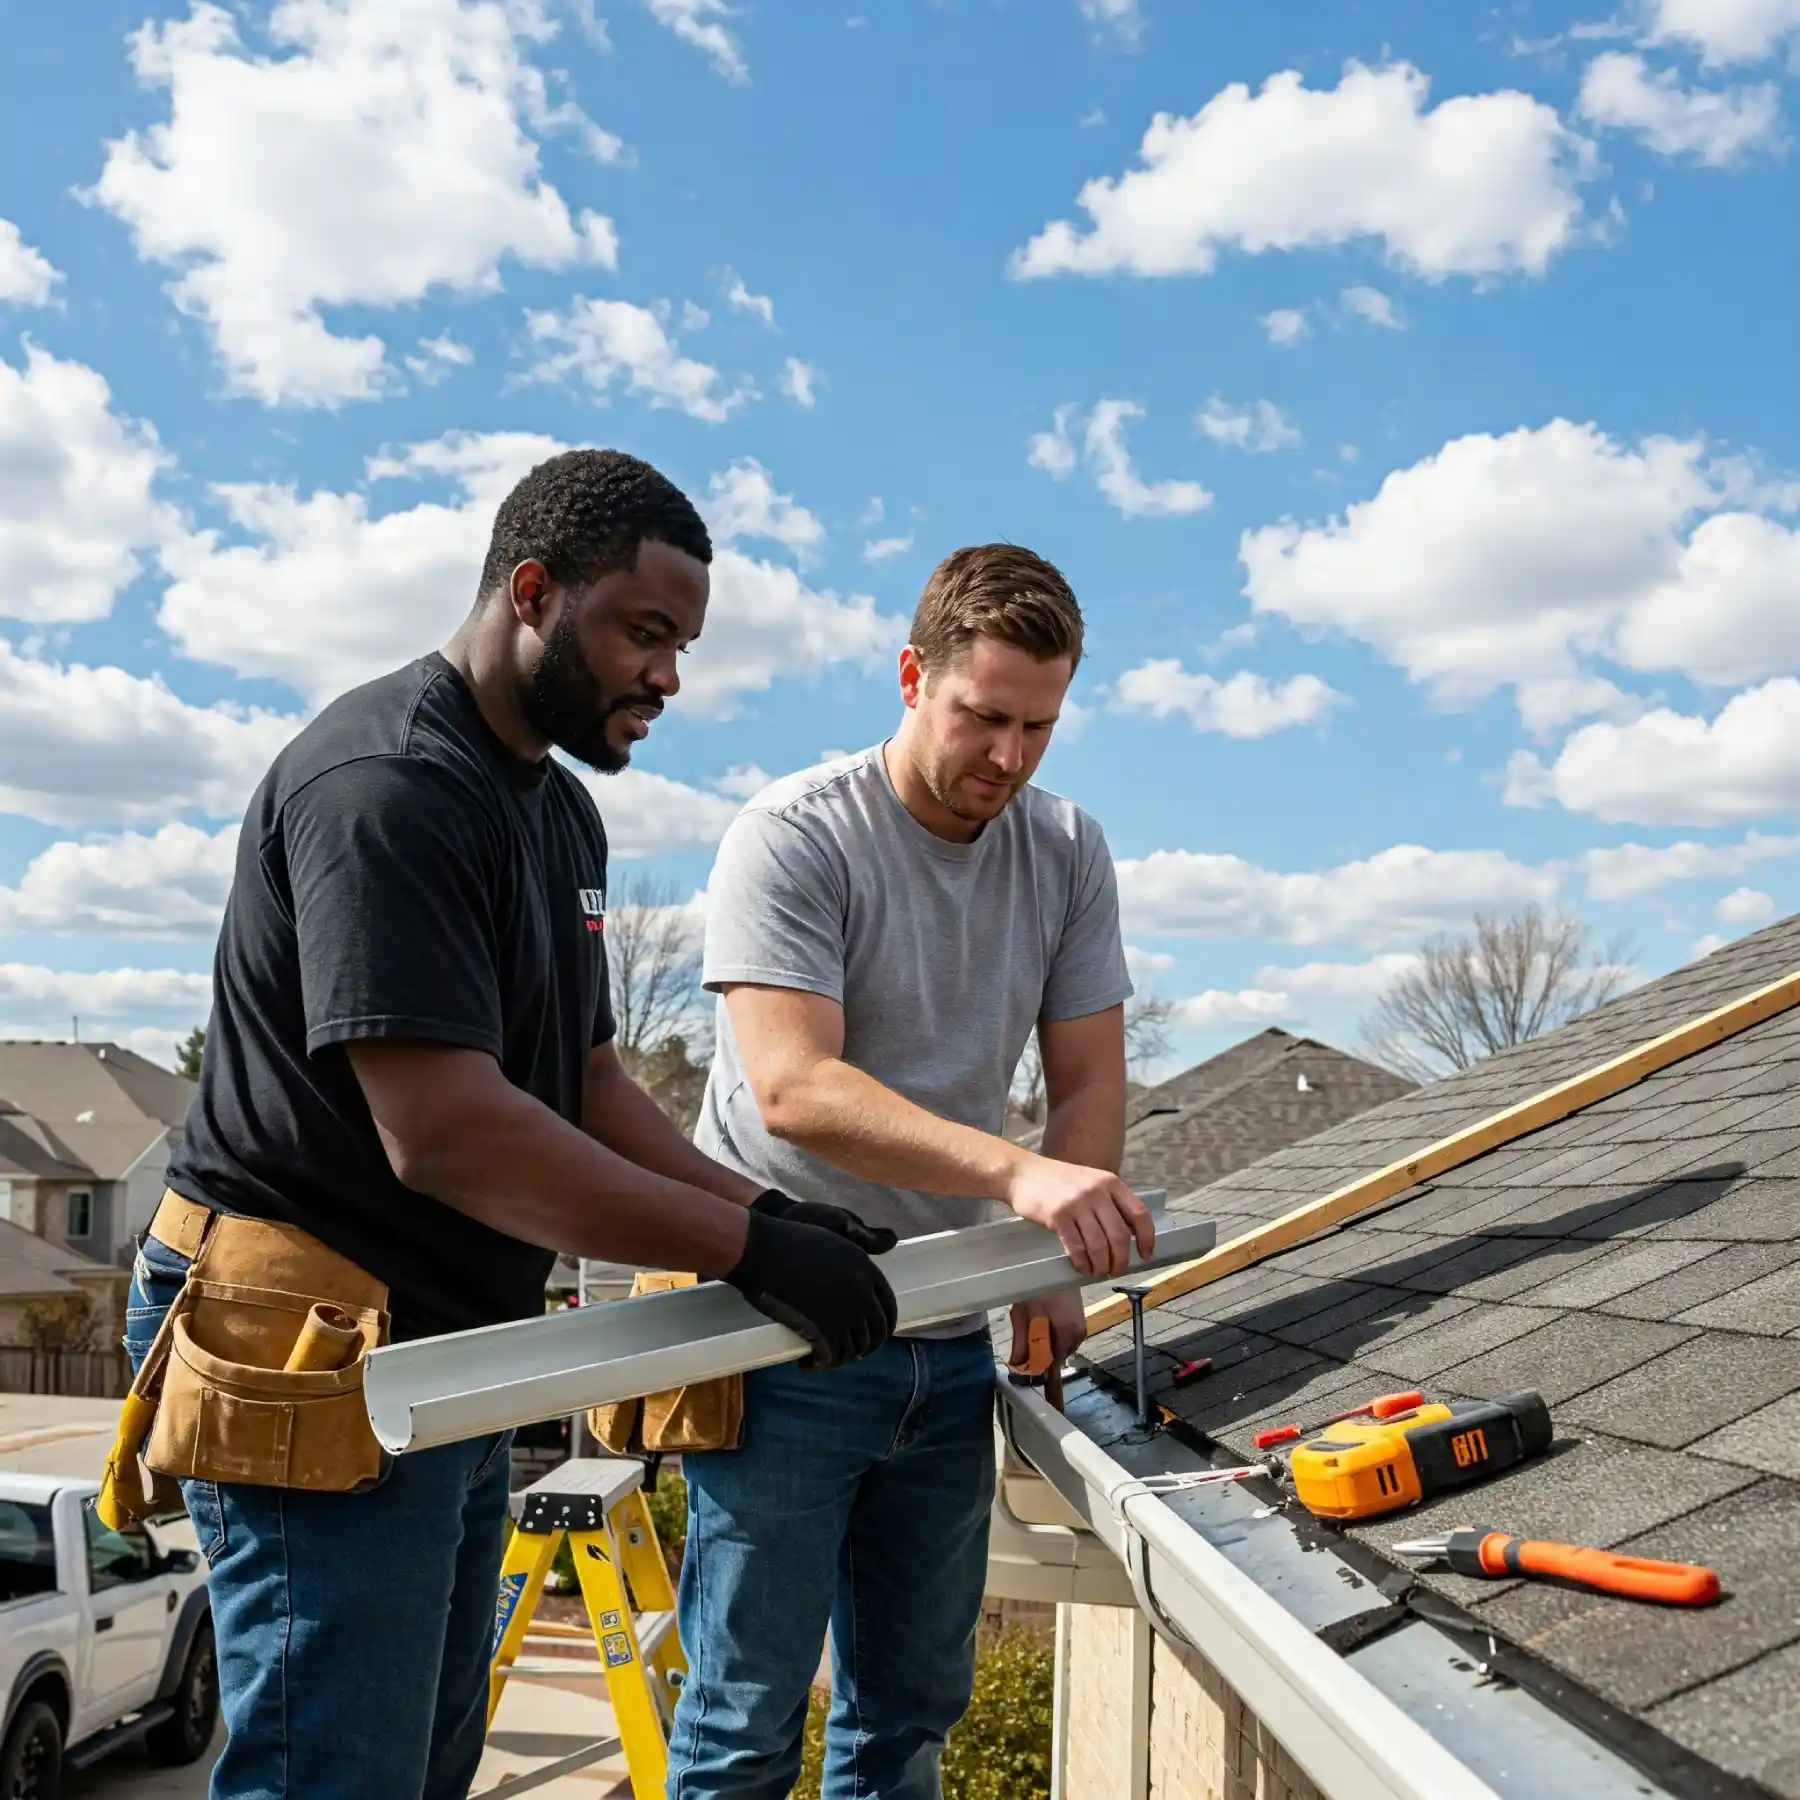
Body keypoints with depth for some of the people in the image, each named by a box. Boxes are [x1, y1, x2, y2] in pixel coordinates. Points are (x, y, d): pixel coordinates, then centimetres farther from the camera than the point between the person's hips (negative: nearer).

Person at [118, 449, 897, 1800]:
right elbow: (446, 1132, -27)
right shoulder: (387, 783, -19)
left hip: (453, 1358, 10)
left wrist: (765, 1210, -1)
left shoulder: (561, 811, 14)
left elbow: (587, 1083, 14)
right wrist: (747, 1249, -23)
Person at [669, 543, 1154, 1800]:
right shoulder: (793, 838, -13)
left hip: (951, 1340, 6)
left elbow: (1088, 1079, 6)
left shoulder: (1067, 853, 5)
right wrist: (1017, 1173, -35)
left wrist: (1054, 1262, -11)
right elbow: (793, 1089, -24)